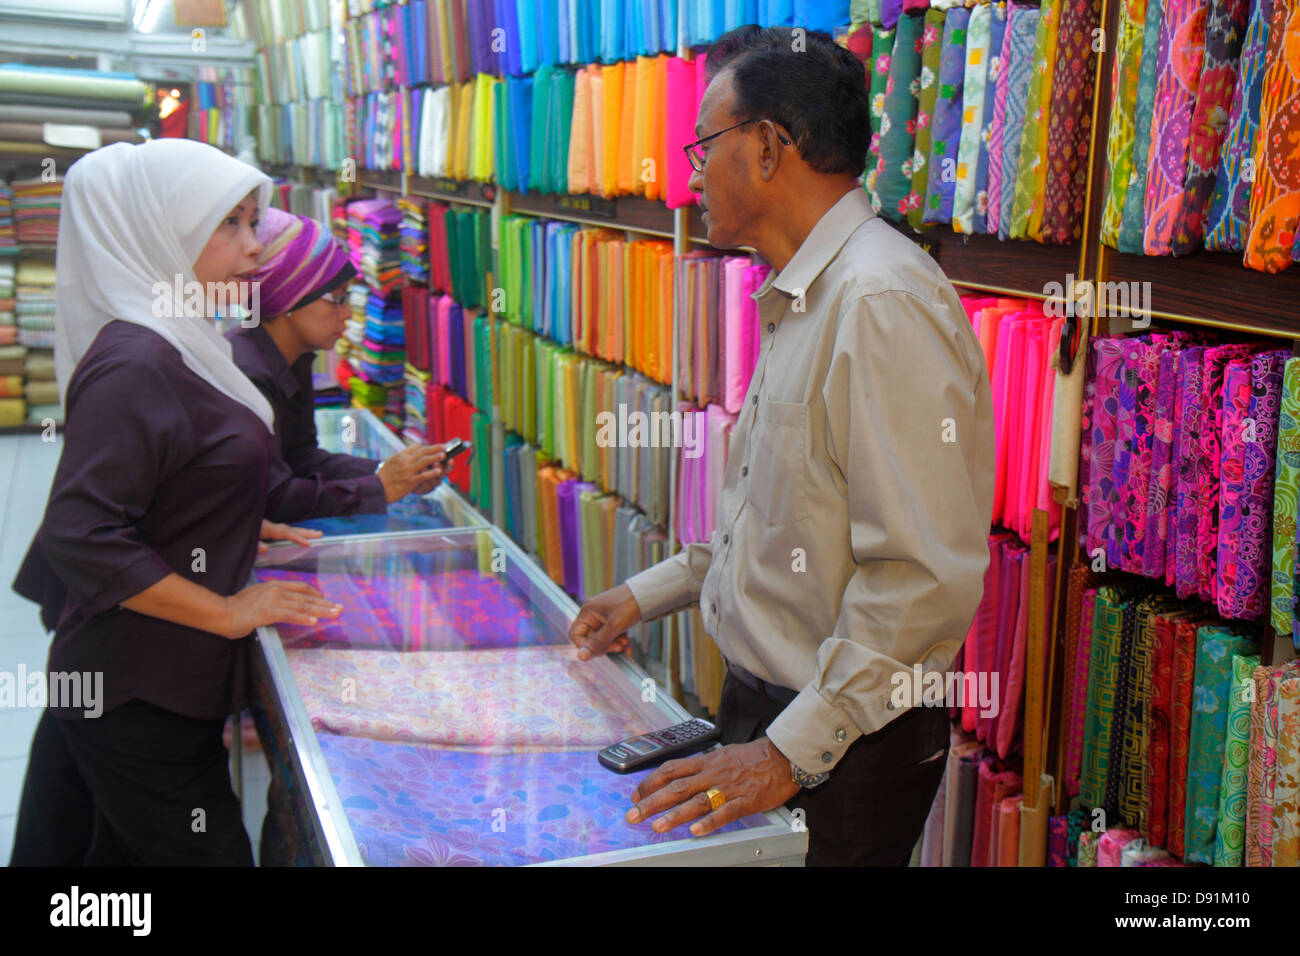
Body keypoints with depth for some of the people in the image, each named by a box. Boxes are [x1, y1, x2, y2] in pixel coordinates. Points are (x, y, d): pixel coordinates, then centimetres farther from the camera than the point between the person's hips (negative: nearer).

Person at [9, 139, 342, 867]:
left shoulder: (174, 345, 9)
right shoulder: (136, 366, -21)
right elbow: (83, 539, -26)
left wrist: (245, 531, 13)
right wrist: (229, 612, -20)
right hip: (139, 697, -9)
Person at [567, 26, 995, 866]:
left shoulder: (884, 301, -23)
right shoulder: (802, 299, 11)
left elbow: (925, 578, -27)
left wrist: (792, 751, -24)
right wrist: (651, 594, 17)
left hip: (842, 751, -9)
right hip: (764, 703, 9)